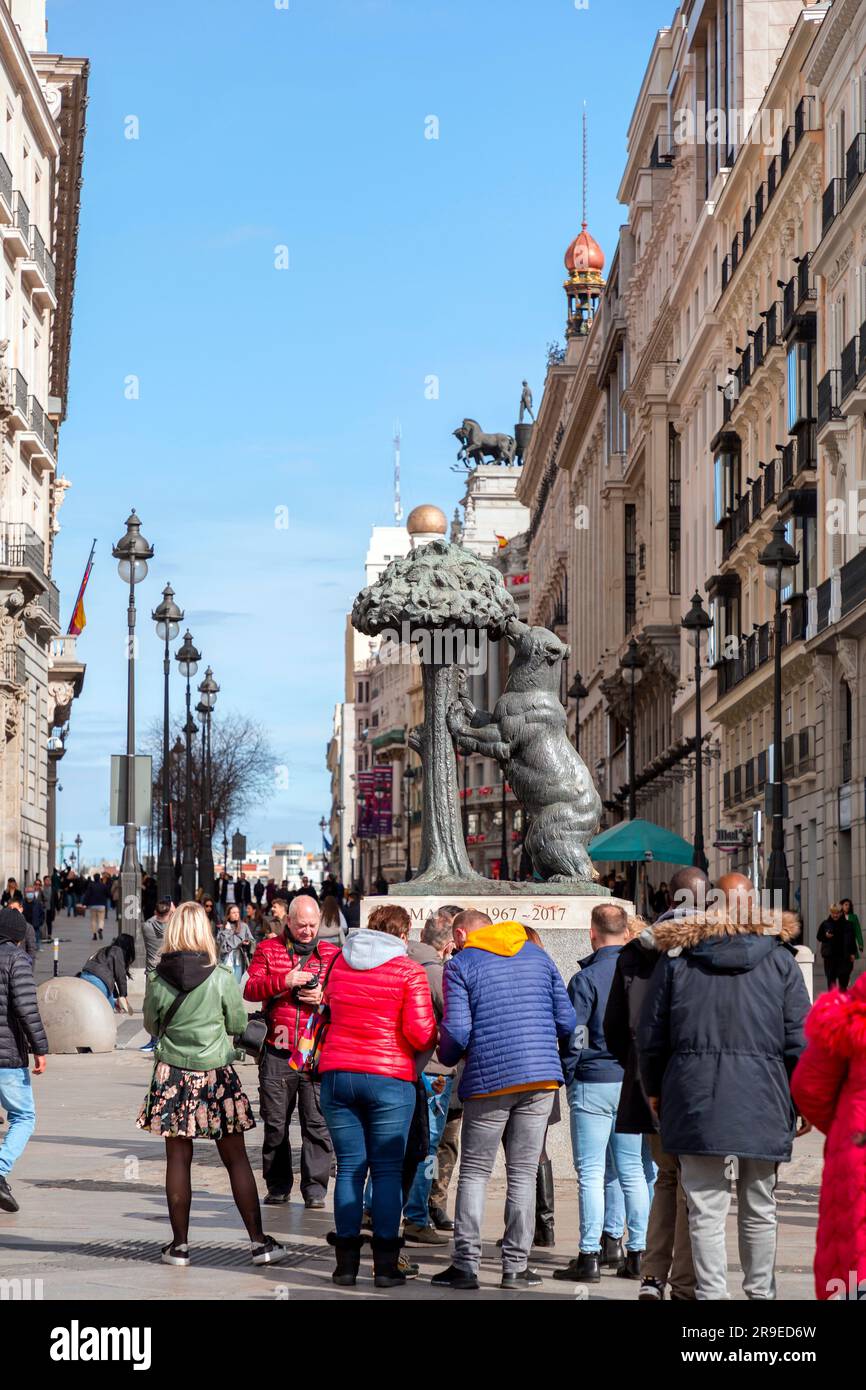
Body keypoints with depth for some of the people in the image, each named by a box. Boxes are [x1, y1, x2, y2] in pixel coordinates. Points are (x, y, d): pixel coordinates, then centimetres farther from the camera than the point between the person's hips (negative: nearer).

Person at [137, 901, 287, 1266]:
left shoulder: (158, 980, -7)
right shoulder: (222, 979, -10)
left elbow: (152, 1026, 7)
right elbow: (238, 1024, 2)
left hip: (173, 1075, 1)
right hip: (216, 1074, -1)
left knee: (178, 1159, 7)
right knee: (236, 1158, 6)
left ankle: (179, 1244, 10)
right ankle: (258, 1241, 8)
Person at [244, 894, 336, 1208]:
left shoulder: (332, 953, 10)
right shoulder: (268, 949, 8)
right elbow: (250, 989, -2)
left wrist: (324, 996, -11)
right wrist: (285, 981, -16)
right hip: (278, 1052, 0)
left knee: (317, 1123, -3)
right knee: (275, 1123, 6)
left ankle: (315, 1188, 5)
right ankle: (278, 1186, 17)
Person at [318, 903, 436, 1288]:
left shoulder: (340, 961, 8)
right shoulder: (408, 970, -6)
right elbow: (420, 1033, -11)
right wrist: (431, 1041, 9)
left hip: (337, 1073, 4)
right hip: (389, 1077, -4)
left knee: (349, 1167, 8)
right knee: (387, 1170, 2)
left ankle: (346, 1262, 8)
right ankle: (385, 1264, 1)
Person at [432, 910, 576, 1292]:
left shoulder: (460, 965, 0)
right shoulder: (538, 955, 13)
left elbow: (457, 1031, -9)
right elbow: (567, 1021, 9)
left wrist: (447, 1057, 12)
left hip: (488, 1079, -3)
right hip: (542, 1078, 3)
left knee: (474, 1172, 6)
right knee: (523, 1173, 7)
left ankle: (466, 1265, 2)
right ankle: (516, 1267, 7)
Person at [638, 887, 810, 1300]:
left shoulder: (677, 958, 4)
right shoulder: (780, 960, 3)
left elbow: (651, 1034, 7)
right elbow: (799, 1039, 1)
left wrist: (654, 1090, 19)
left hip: (697, 1101, 0)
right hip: (763, 1101, 1)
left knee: (706, 1209, 0)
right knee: (760, 1210, 13)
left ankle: (710, 1293, -3)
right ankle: (760, 1291, 21)